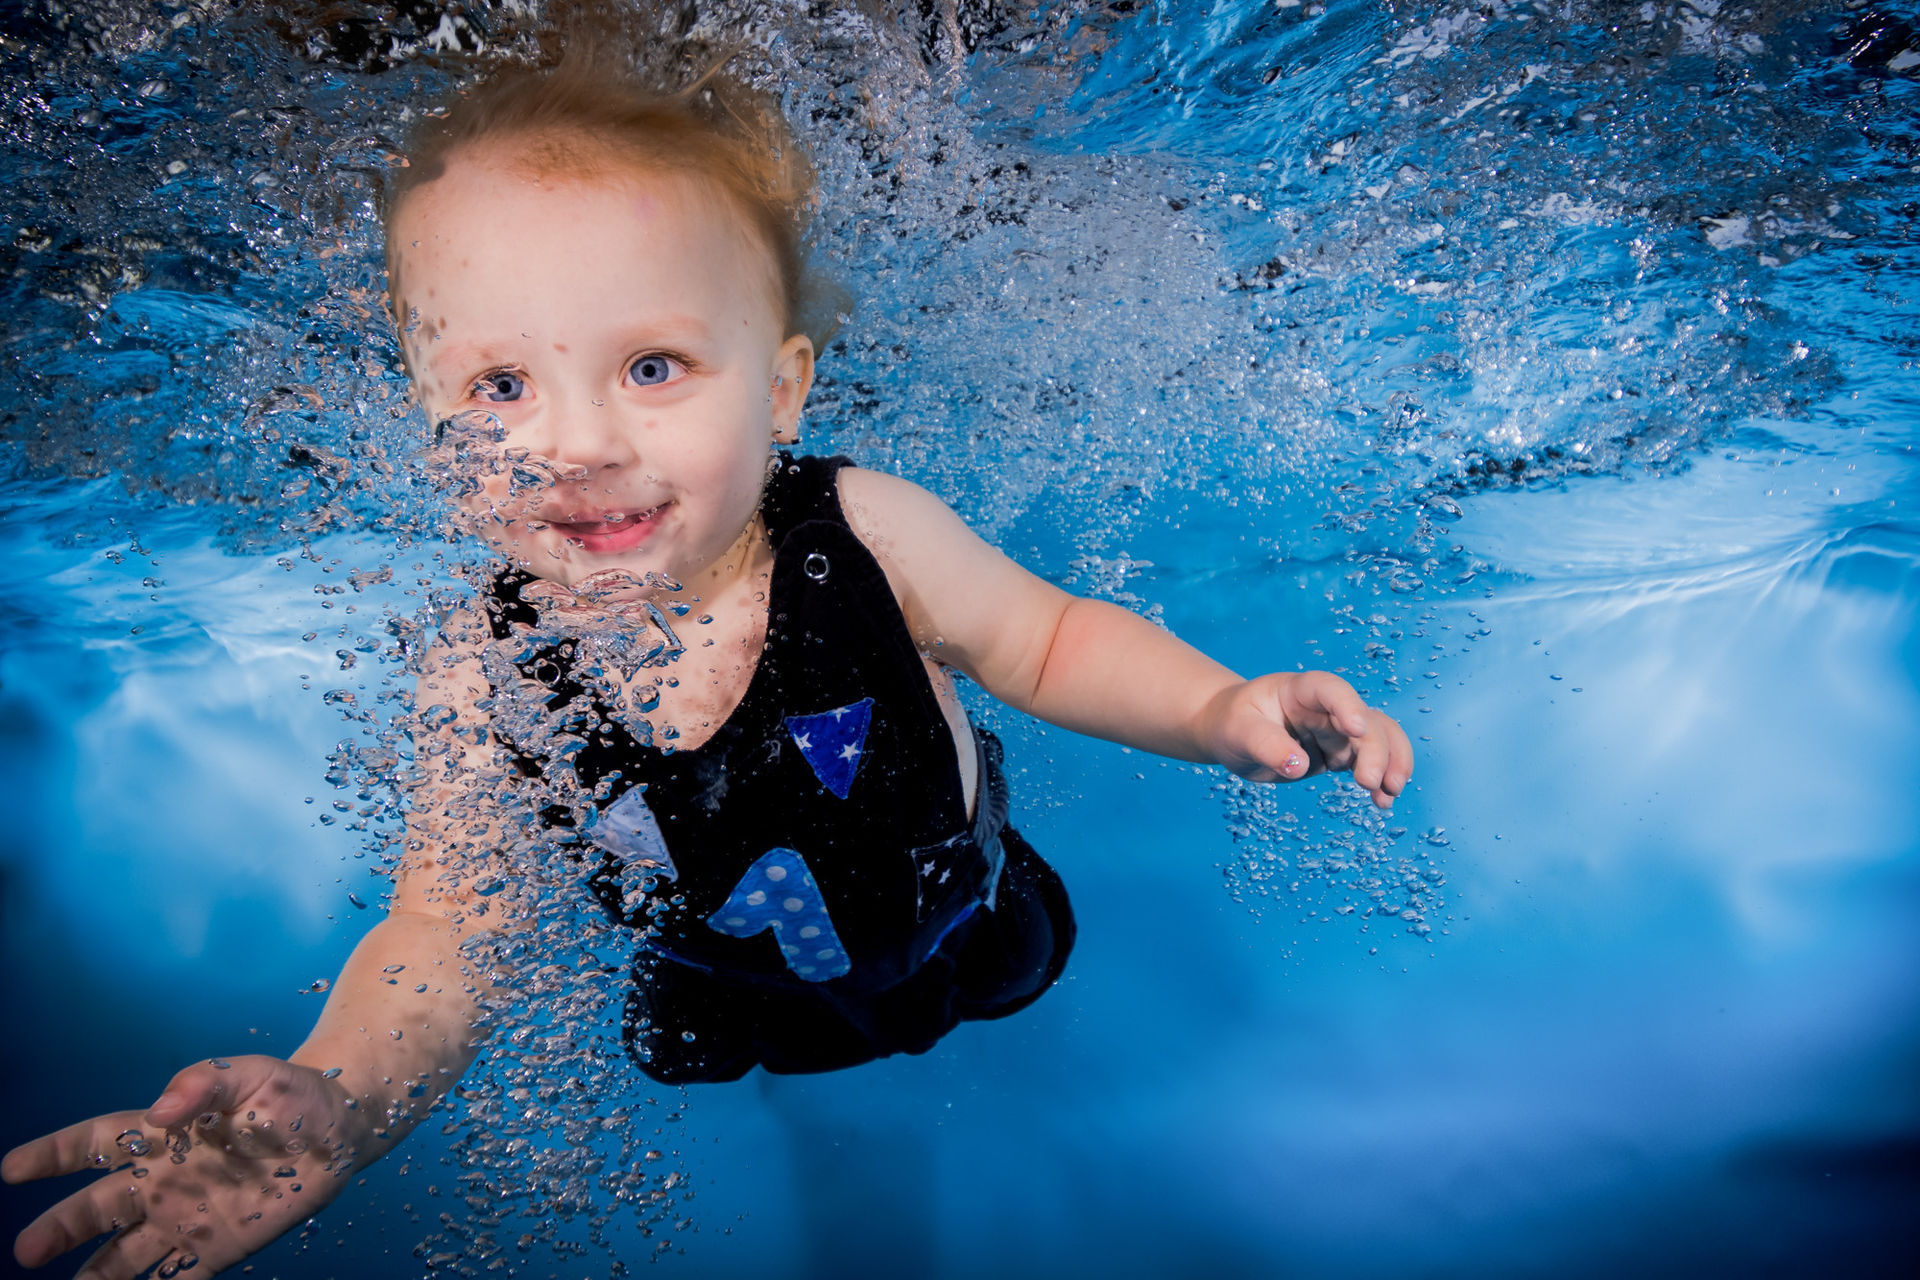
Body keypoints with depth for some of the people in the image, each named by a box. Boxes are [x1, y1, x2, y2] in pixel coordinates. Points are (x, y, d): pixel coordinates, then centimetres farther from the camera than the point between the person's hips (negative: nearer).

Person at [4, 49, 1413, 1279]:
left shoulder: (868, 534, -32)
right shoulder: (486, 677, -28)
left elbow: (1047, 639, -16)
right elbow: (445, 930, -20)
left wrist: (1219, 709, -31)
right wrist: (338, 1097, -40)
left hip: (973, 946, 0)